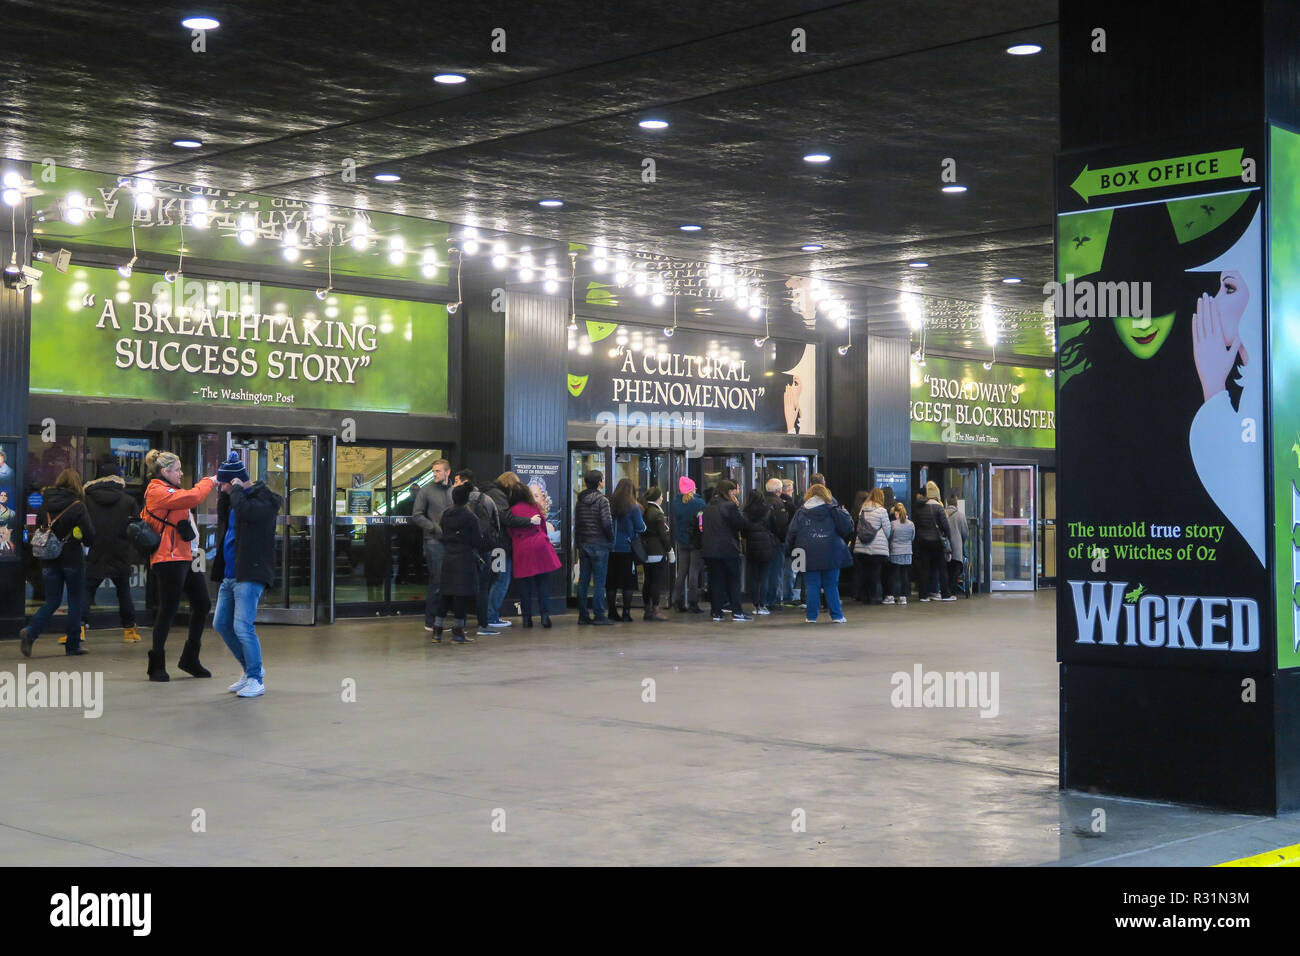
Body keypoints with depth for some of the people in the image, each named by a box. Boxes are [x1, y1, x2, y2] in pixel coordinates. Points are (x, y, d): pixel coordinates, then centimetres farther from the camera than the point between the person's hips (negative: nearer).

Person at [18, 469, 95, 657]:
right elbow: (90, 535, -13)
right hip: (73, 560, -4)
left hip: (49, 561, 4)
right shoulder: (77, 506, -11)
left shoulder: (44, 505, 2)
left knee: (52, 601, 11)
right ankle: (73, 646, 11)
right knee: (75, 602, 8)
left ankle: (30, 631, -13)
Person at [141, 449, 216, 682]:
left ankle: (190, 659, 23)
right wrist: (208, 481, -7)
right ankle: (157, 666, 6)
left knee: (203, 604, 11)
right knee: (168, 611, -4)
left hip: (184, 558, 10)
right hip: (169, 560, -10)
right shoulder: (157, 491, -12)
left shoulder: (168, 491, 21)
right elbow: (193, 498, -20)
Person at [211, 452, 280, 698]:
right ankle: (251, 670, 25)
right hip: (230, 574, 10)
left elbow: (244, 510, -32)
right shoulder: (238, 498, 16)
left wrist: (236, 489, -15)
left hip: (250, 575, -10)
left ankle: (256, 680, -4)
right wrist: (225, 493, 12)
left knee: (242, 626, -14)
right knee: (221, 624, 14)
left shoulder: (263, 500, -13)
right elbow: (222, 517, 25)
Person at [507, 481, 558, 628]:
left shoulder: (511, 510, -5)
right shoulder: (534, 505, 5)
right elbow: (543, 523, 11)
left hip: (521, 549, -2)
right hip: (540, 545, 2)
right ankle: (545, 614, 1)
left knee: (525, 584, 5)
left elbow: (510, 532, -1)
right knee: (541, 582, 8)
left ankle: (527, 617, 6)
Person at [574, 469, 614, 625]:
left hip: (583, 544, 6)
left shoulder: (580, 500, 9)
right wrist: (611, 539, -2)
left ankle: (583, 615, 11)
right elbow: (607, 523, -16)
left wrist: (578, 542, 15)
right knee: (599, 581, -3)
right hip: (599, 545, -6)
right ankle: (599, 615, -3)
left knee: (583, 581, 8)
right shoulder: (602, 500, -11)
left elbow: (576, 523, 11)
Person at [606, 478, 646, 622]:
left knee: (611, 583, 8)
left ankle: (612, 612, 10)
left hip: (611, 549, 3)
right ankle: (626, 613, 2)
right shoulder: (633, 507, -8)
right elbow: (640, 528, -5)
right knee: (628, 583, 4)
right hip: (627, 548, -3)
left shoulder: (609, 505, 0)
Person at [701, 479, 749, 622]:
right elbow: (742, 524, -8)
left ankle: (717, 612, 8)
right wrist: (737, 506, 1)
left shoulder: (707, 507, 9)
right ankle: (737, 612, 3)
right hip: (728, 550, -5)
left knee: (715, 581, 9)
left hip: (710, 550, 5)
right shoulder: (730, 506, -12)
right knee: (734, 581, 4)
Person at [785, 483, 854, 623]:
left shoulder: (801, 513, 3)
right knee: (831, 586, 7)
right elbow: (847, 528, -3)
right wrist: (846, 515, 15)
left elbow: (791, 533, 0)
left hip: (809, 556, 0)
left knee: (812, 586, 4)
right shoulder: (833, 512, 1)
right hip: (830, 556, 0)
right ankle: (837, 616, 7)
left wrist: (790, 549, 13)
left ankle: (811, 616, 3)